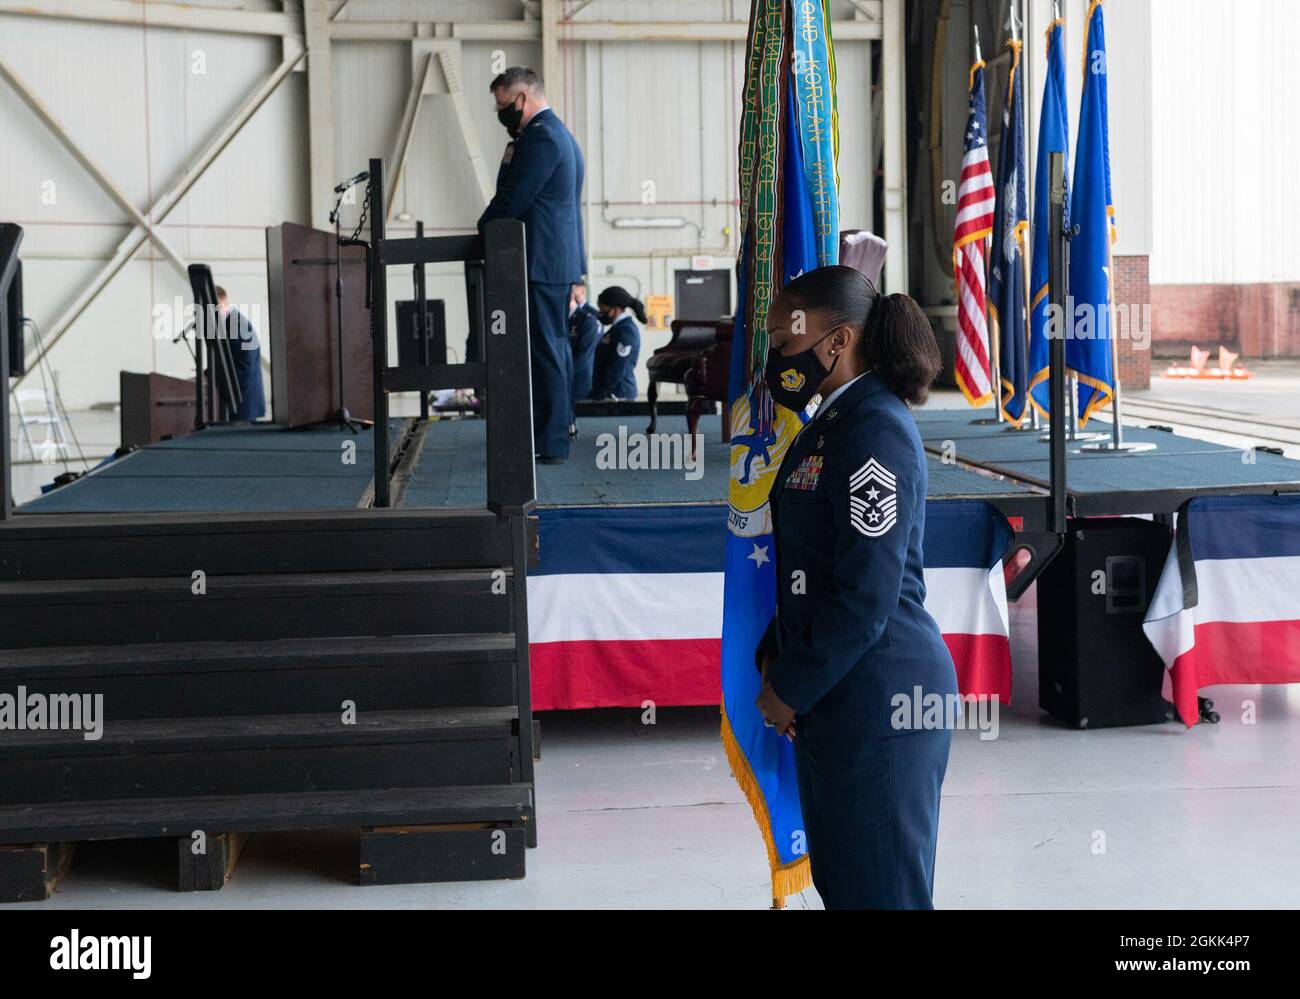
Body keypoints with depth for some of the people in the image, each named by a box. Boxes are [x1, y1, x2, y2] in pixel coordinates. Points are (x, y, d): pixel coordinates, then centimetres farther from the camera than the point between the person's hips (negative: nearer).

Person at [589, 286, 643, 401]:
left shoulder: (626, 331, -14)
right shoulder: (618, 328, 16)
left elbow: (616, 370, -20)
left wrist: (599, 394, -17)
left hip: (618, 394, -10)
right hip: (615, 392, 10)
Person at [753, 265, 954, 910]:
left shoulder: (874, 430, -18)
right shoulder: (832, 422, 13)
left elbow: (866, 597, -22)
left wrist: (791, 690, -13)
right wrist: (775, 658, 8)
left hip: (878, 698, -10)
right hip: (836, 694, 10)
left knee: (879, 887, 1)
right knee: (836, 879, 18)